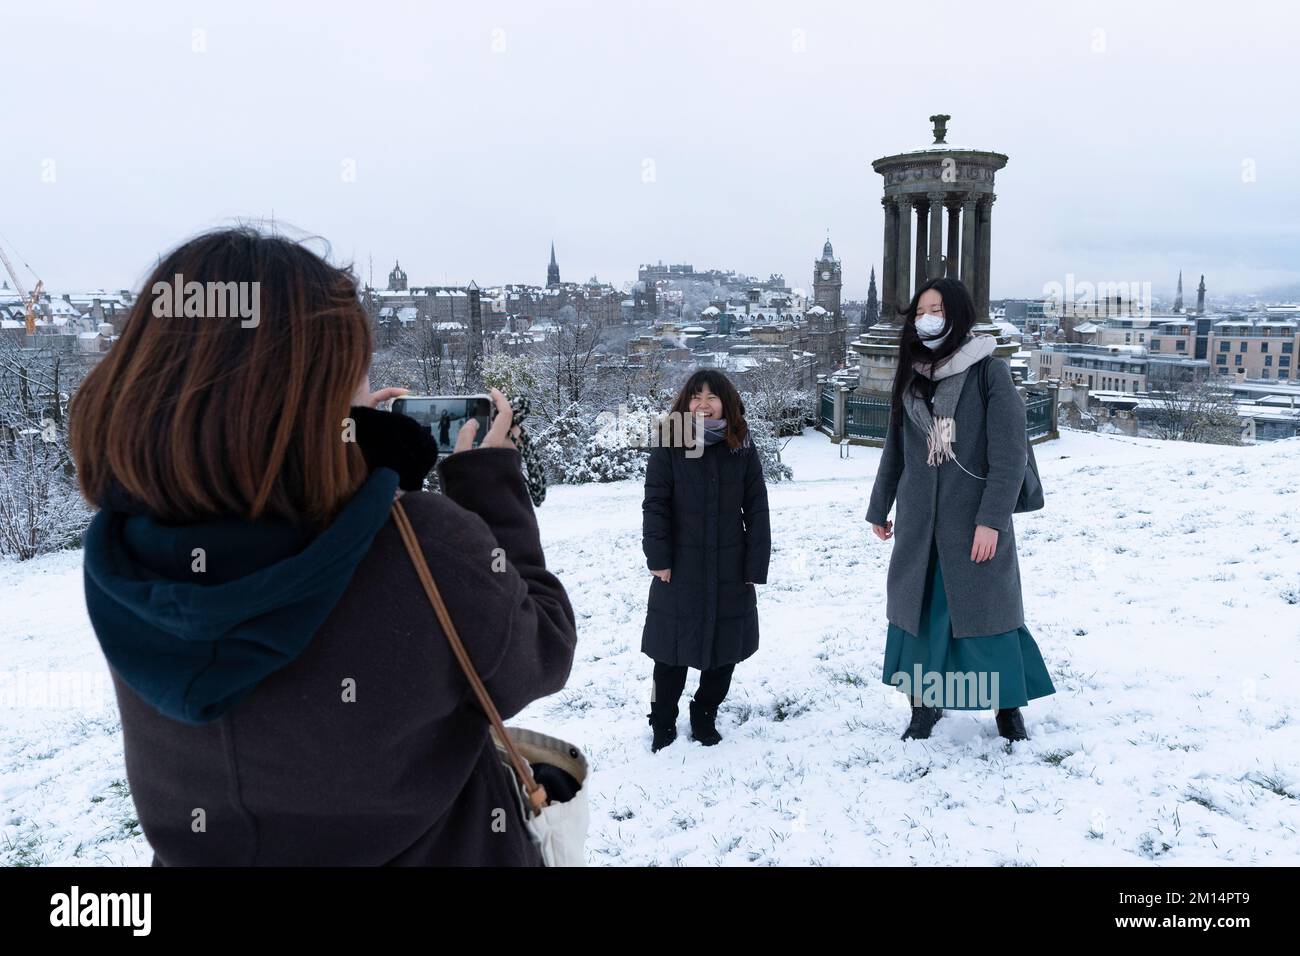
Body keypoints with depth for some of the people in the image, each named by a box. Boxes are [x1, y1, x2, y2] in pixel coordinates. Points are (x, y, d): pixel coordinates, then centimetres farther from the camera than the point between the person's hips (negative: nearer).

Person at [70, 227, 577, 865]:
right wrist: (490, 478, -8)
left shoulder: (121, 551, -18)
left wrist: (365, 440, -1)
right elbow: (541, 657, -14)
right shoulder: (430, 548, -33)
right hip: (433, 850, -3)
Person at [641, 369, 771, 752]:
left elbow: (756, 509, 2)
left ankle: (705, 717, 31)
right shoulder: (669, 447, -4)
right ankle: (663, 724, 25)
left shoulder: (743, 448, 1)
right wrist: (658, 558, -11)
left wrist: (756, 566, -2)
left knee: (724, 649, 11)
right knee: (672, 651, 7)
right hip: (680, 569, -2)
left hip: (730, 571, 2)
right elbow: (655, 505, -5)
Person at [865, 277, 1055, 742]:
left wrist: (991, 519, -18)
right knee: (919, 608, 8)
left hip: (975, 519, -4)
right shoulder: (911, 376, 7)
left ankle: (1008, 704, 22)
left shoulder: (990, 372, -8)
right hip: (919, 520, 4)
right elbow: (895, 450, 15)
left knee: (987, 609, 4)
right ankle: (924, 702, 22)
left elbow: (1009, 456, -12)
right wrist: (879, 509, 17)